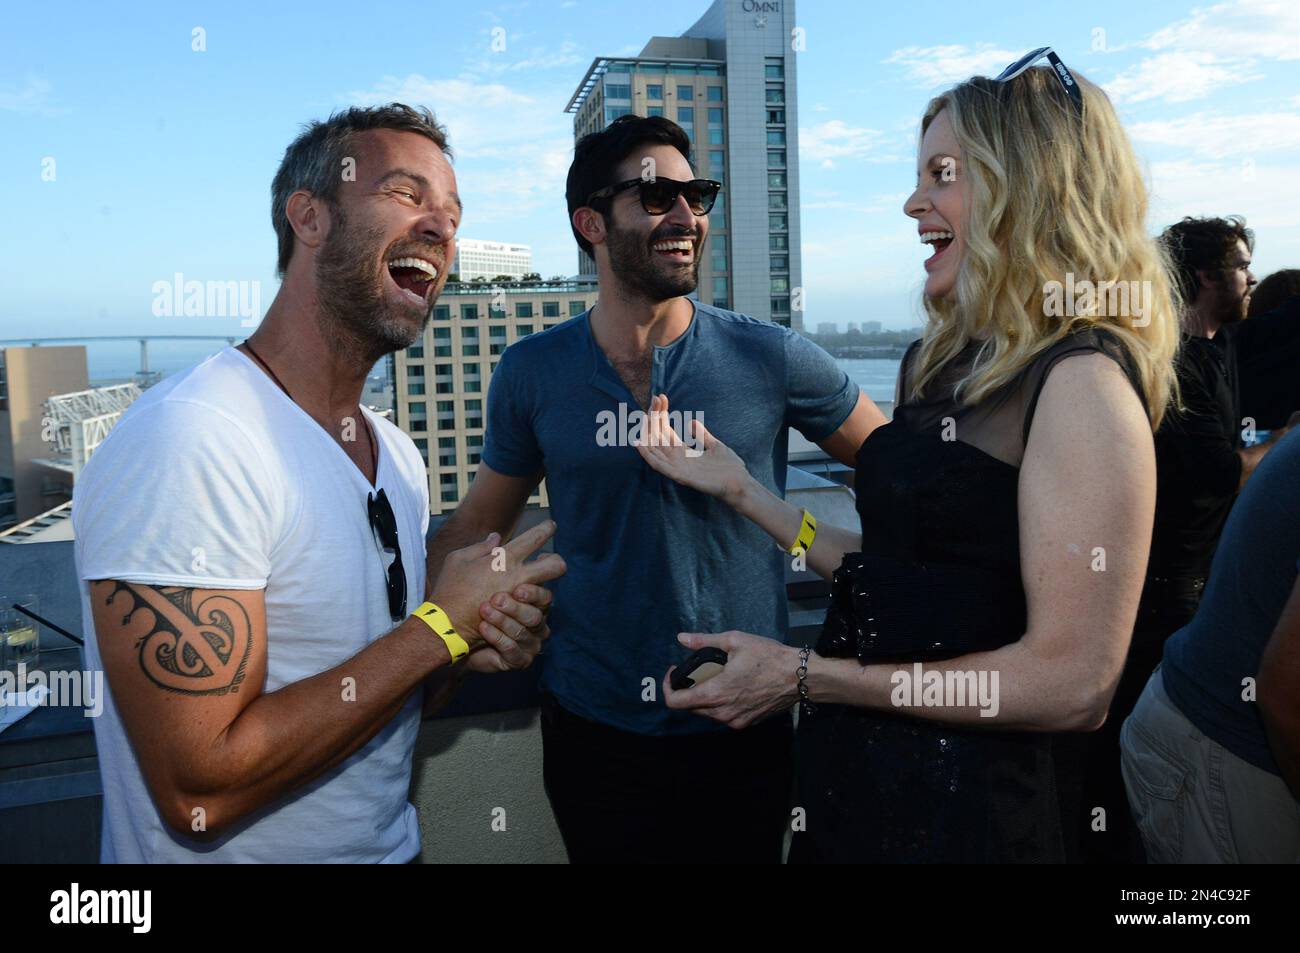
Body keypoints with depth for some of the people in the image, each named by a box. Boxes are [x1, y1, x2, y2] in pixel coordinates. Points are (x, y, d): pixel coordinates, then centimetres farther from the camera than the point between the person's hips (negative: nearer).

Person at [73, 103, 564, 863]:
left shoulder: (398, 455, 1)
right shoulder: (188, 438, -25)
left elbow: (391, 680, 10)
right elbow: (201, 789, -27)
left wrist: (475, 648, -11)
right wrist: (442, 627, -22)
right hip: (246, 850, -7)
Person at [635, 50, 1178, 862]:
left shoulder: (1083, 381, -18)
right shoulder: (958, 367, 8)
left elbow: (1074, 682, -21)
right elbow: (892, 570, 8)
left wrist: (803, 675, -18)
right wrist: (741, 490, 8)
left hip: (959, 803, -7)